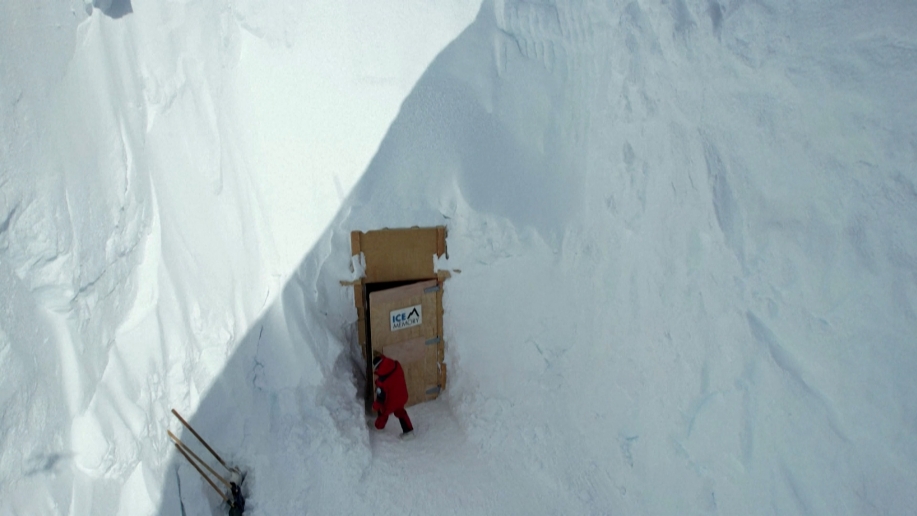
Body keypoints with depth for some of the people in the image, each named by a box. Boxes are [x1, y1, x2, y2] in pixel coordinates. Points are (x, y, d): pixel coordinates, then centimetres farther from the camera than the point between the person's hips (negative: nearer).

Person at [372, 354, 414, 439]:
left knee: (383, 412, 26)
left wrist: (376, 405, -4)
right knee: (400, 412, 28)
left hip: (390, 402, -4)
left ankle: (379, 427, 53)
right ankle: (408, 431, 32)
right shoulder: (396, 366, -23)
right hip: (401, 397, 5)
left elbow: (381, 396, -22)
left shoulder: (382, 381, -37)